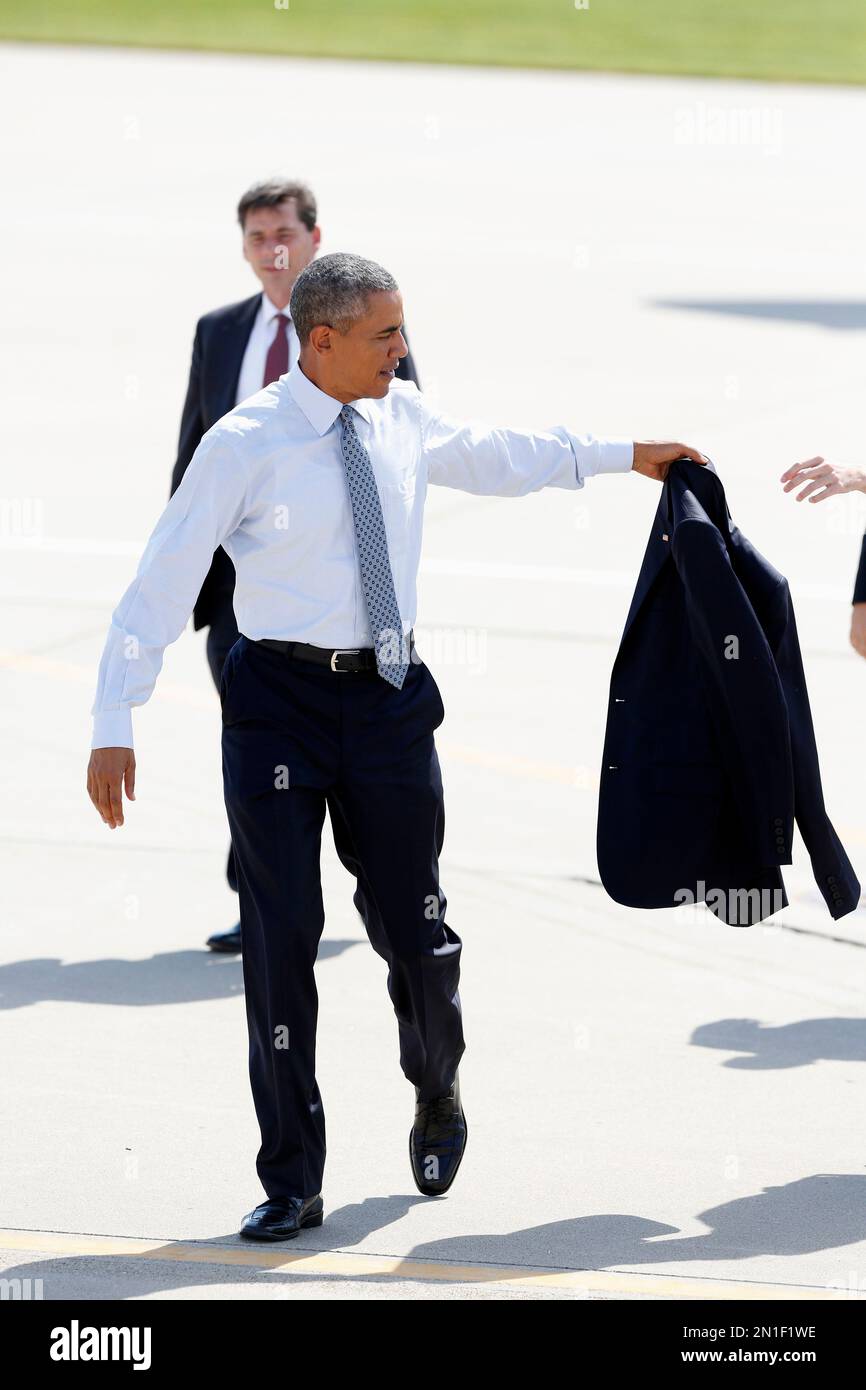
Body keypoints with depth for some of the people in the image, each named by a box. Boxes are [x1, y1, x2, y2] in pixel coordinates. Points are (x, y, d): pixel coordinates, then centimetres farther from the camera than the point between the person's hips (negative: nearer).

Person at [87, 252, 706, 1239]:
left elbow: (495, 459, 25)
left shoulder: (402, 419, 3)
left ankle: (437, 1100, 38)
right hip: (280, 701, -4)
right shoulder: (244, 446, -12)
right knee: (281, 941, -1)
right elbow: (162, 583, -10)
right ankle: (292, 1183, 9)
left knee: (416, 932, 7)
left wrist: (621, 455, 31)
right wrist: (114, 728, -14)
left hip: (388, 696, 4)